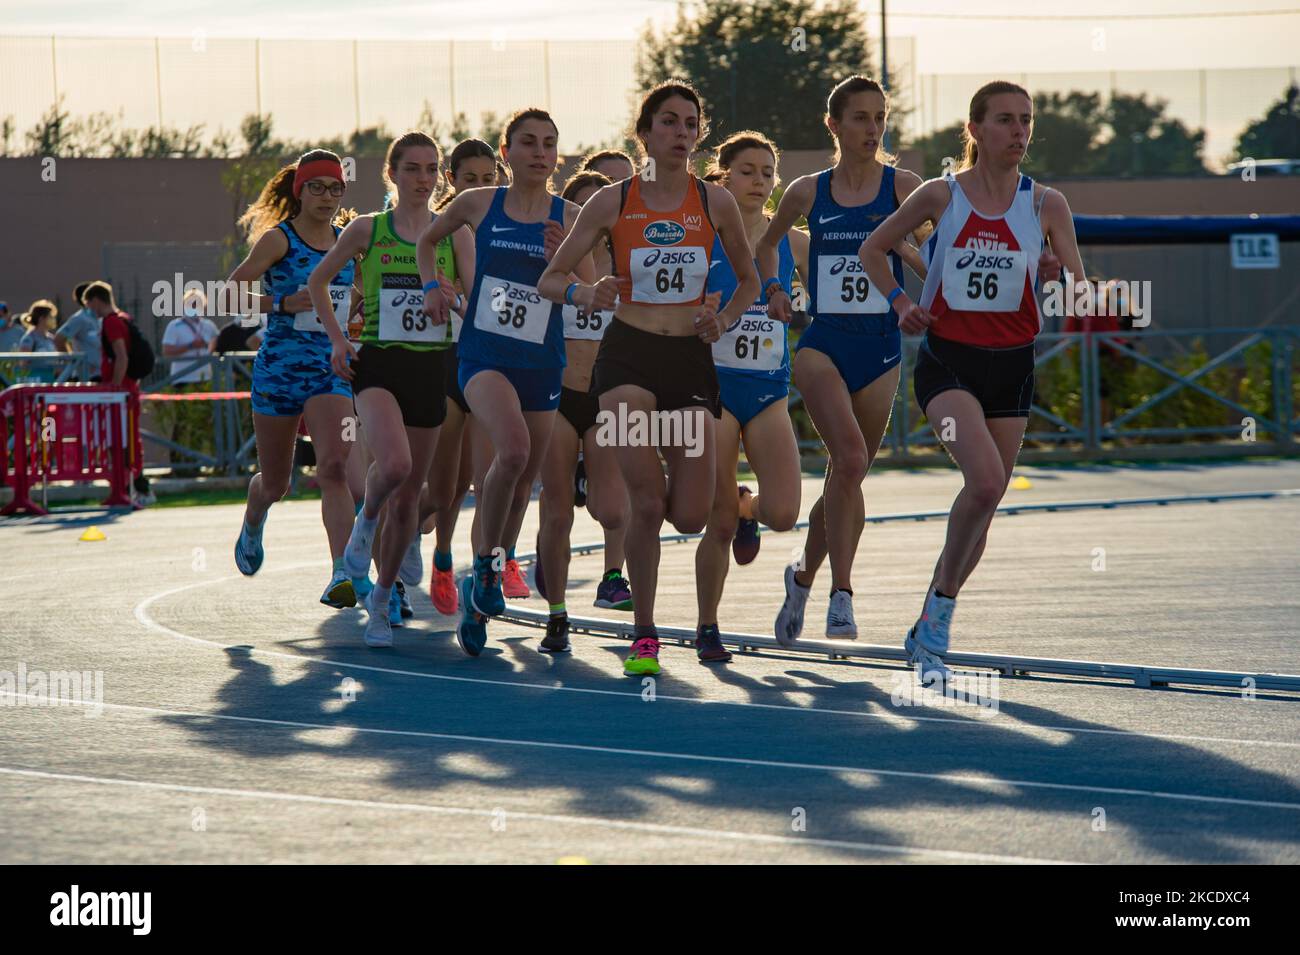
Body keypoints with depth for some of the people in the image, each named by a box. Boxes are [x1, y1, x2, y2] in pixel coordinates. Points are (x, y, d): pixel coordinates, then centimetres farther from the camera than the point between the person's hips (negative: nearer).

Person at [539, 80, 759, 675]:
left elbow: (749, 281, 17)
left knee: (690, 520, -4)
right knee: (647, 504, -16)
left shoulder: (714, 202, 3)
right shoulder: (612, 202, -1)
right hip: (628, 358, -2)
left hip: (691, 360, 2)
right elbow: (550, 279, 3)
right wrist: (584, 295, -19)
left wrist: (723, 320, -2)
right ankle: (643, 634, 0)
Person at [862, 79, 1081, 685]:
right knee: (985, 480, -25)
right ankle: (940, 612, -6)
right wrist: (901, 304, -2)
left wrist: (1058, 276, -20)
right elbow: (873, 249, 12)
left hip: (1012, 364, 3)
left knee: (983, 504, 9)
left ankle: (929, 632, 27)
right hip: (947, 361, -3)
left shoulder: (1046, 205, 0)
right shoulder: (941, 196, -2)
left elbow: (1082, 295, 1)